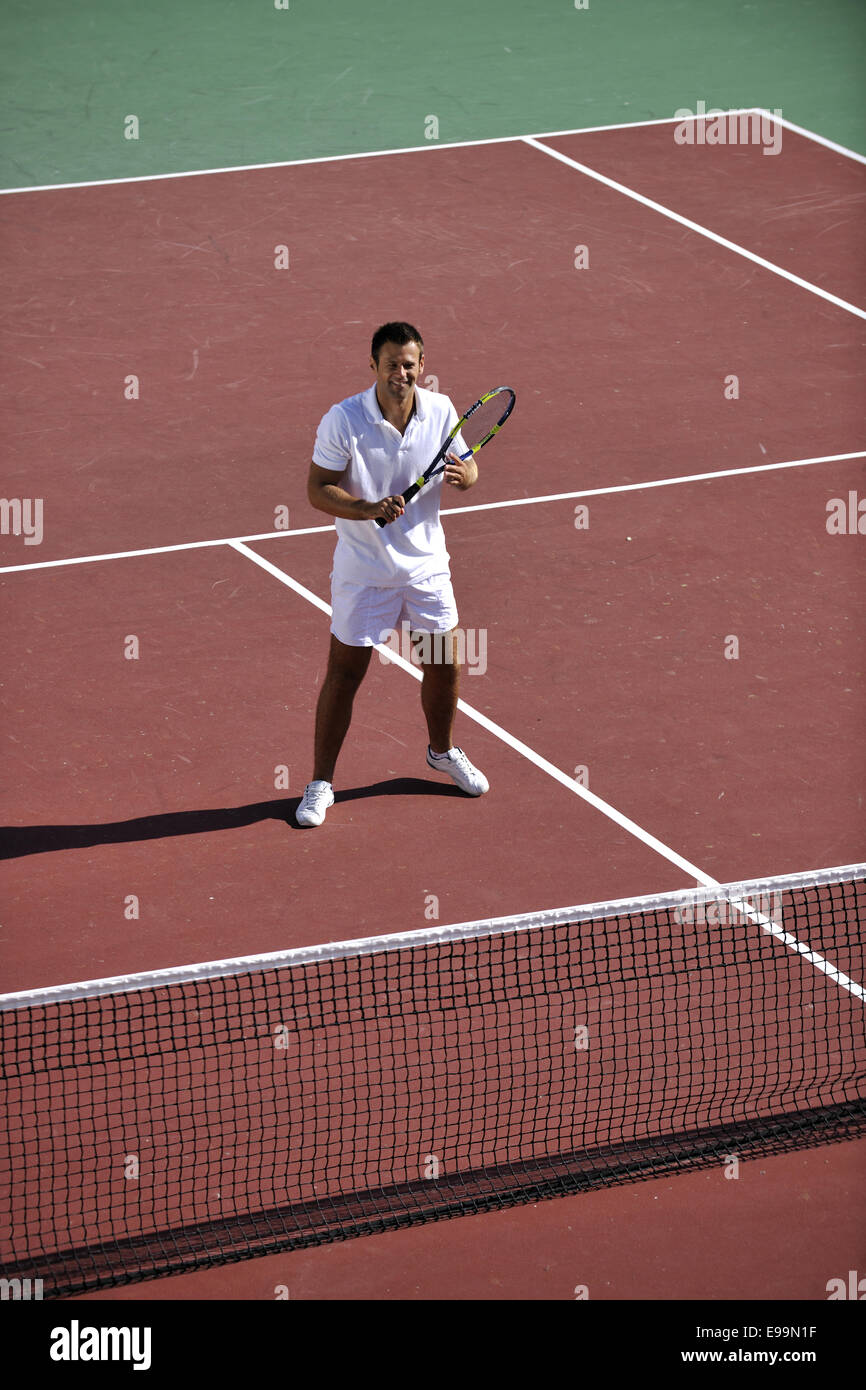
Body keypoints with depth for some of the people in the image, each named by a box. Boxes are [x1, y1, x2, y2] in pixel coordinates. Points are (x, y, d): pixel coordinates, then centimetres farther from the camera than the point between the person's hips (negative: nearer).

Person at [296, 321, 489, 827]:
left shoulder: (440, 411, -7)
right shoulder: (343, 420, -18)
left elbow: (467, 467, 4)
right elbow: (318, 488, -15)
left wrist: (464, 473, -21)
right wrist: (368, 509, -31)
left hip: (427, 563, 4)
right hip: (363, 571, -4)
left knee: (445, 664, 14)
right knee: (345, 672, 1)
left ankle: (442, 750, 41)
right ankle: (321, 782, 13)